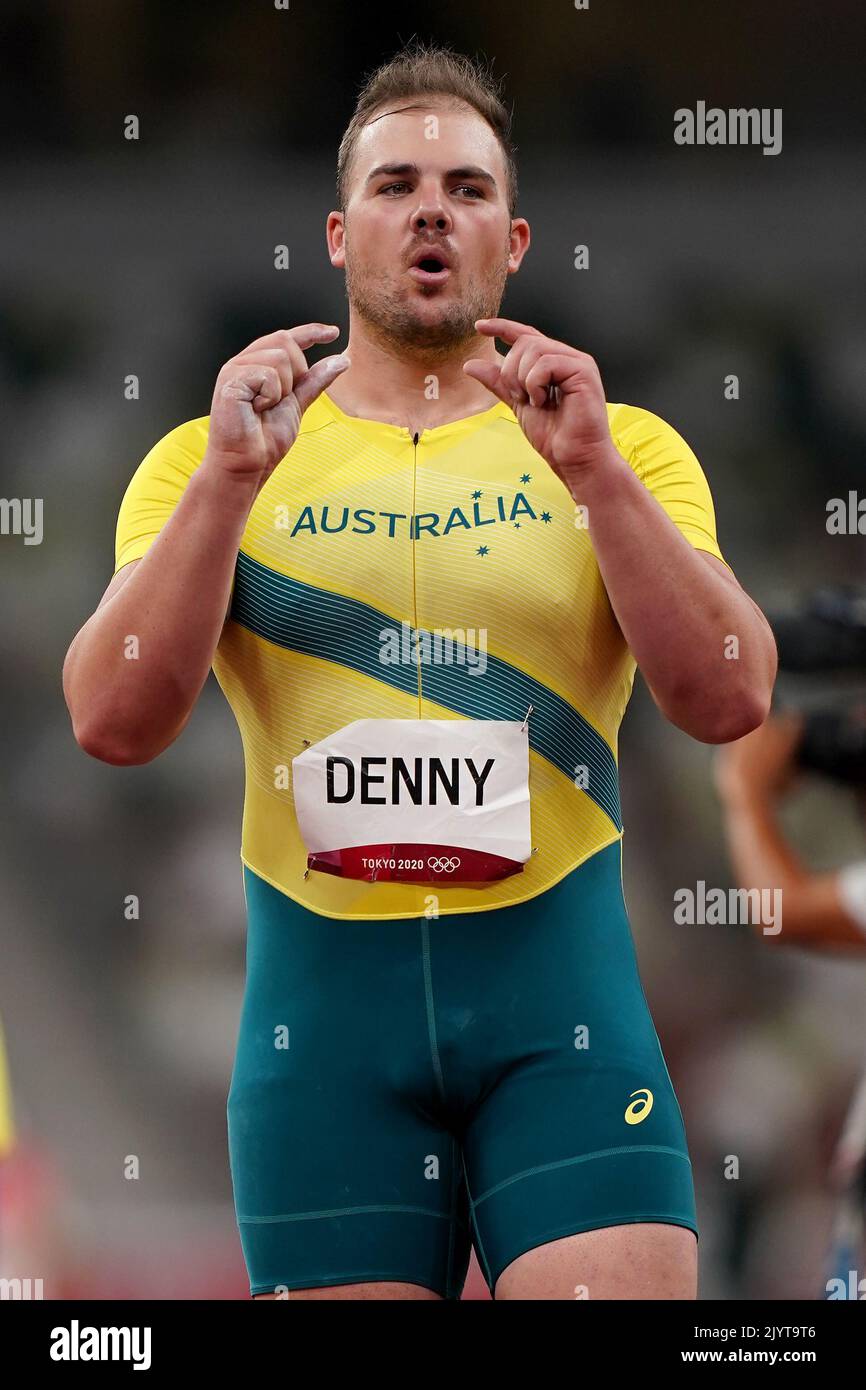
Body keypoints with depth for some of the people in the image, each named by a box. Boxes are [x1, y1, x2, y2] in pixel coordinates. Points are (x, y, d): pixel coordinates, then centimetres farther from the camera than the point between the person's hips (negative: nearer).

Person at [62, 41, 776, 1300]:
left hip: (559, 1004, 0)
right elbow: (114, 722, -5)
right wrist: (232, 477, -14)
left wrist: (591, 470, -15)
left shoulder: (623, 451, 9)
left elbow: (729, 701, -5)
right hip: (320, 995, 0)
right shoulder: (208, 462, 8)